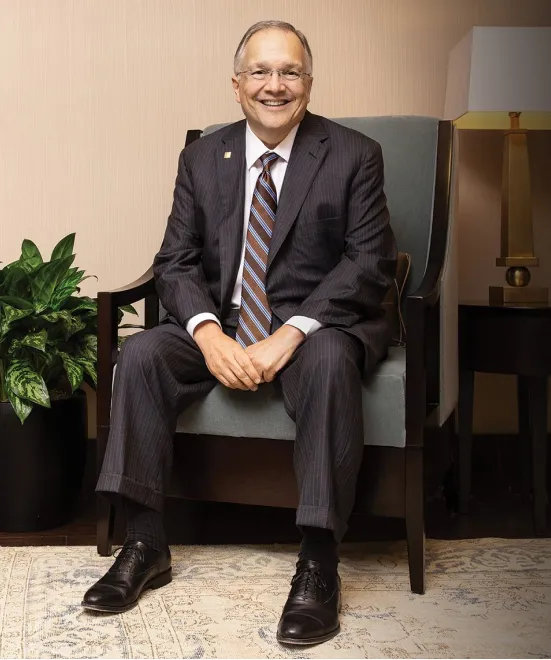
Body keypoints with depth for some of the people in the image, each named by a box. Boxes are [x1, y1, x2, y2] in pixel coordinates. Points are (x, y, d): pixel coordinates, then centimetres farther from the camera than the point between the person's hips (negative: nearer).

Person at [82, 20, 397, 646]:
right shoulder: (202, 158, 8)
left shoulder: (354, 155, -2)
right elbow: (175, 261, 4)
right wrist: (209, 335, -17)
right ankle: (144, 544, -14)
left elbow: (371, 263, -10)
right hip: (221, 327, 4)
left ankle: (318, 562, -30)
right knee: (141, 353, -21)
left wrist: (290, 334, -22)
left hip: (316, 325, -3)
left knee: (330, 360, -36)